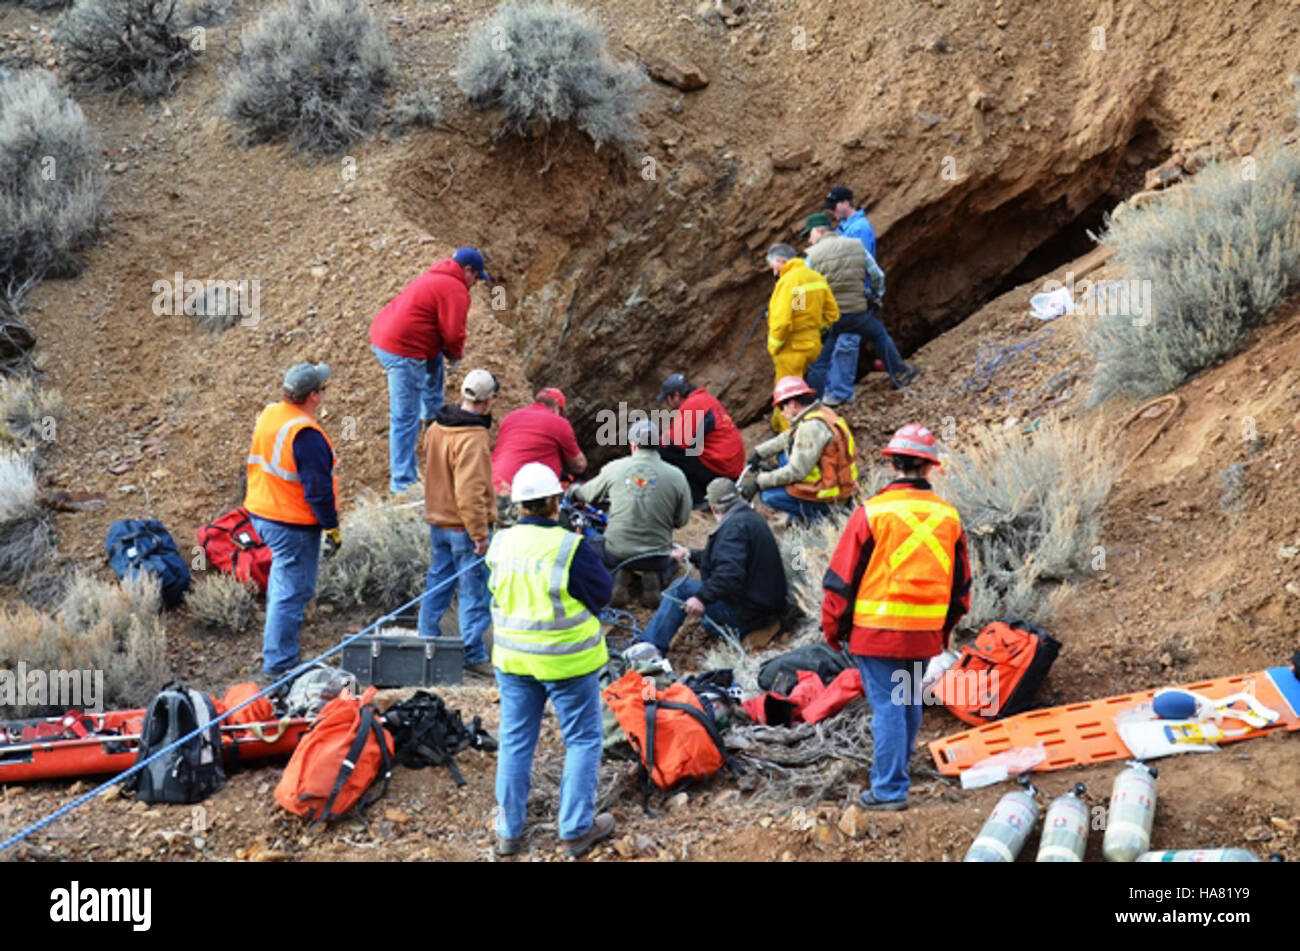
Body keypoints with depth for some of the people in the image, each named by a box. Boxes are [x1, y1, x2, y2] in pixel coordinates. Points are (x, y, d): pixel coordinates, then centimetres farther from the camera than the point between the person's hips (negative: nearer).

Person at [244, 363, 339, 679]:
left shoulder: (268, 416, 5)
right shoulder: (305, 434, -24)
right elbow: (318, 488, -22)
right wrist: (332, 527, -12)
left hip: (261, 512, 10)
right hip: (293, 526, -10)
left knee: (282, 584, 24)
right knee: (293, 592, -2)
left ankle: (275, 652, 34)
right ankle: (279, 663, 1)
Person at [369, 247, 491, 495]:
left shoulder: (434, 278, 21)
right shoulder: (455, 289, -11)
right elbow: (453, 333, -15)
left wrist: (449, 351, 21)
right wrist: (456, 353, 5)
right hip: (403, 352, -10)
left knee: (435, 361, 37)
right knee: (406, 419, -6)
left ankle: (432, 414, 48)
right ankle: (402, 482, -4)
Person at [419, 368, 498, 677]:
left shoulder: (436, 429, 5)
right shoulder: (473, 439, -23)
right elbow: (470, 492, -25)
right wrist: (480, 534, -20)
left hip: (438, 522, 9)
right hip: (464, 525, -8)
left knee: (438, 583, 19)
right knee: (474, 591, 0)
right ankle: (473, 656, 4)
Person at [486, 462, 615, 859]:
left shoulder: (501, 544, -4)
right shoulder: (571, 548, -20)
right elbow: (602, 593, -9)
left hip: (512, 660, 5)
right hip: (567, 660, -5)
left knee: (515, 741, 15)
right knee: (582, 741, 10)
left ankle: (508, 830, 21)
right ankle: (576, 830, 13)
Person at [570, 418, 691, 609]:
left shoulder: (615, 468, -4)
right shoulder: (676, 476, -8)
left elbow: (590, 494, 14)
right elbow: (682, 520, 0)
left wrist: (574, 491, 38)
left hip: (616, 554, 0)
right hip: (656, 556, 0)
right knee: (674, 555, 35)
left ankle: (619, 577, 1)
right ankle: (651, 579, 1)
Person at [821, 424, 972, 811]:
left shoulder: (872, 512, -11)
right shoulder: (948, 516, 3)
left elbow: (843, 578, -6)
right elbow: (960, 581, 15)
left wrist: (833, 628, 7)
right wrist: (946, 626, 28)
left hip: (877, 630, -4)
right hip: (925, 633, 5)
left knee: (887, 706, -1)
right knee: (910, 703, 20)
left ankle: (889, 789, -1)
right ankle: (897, 773, 37)